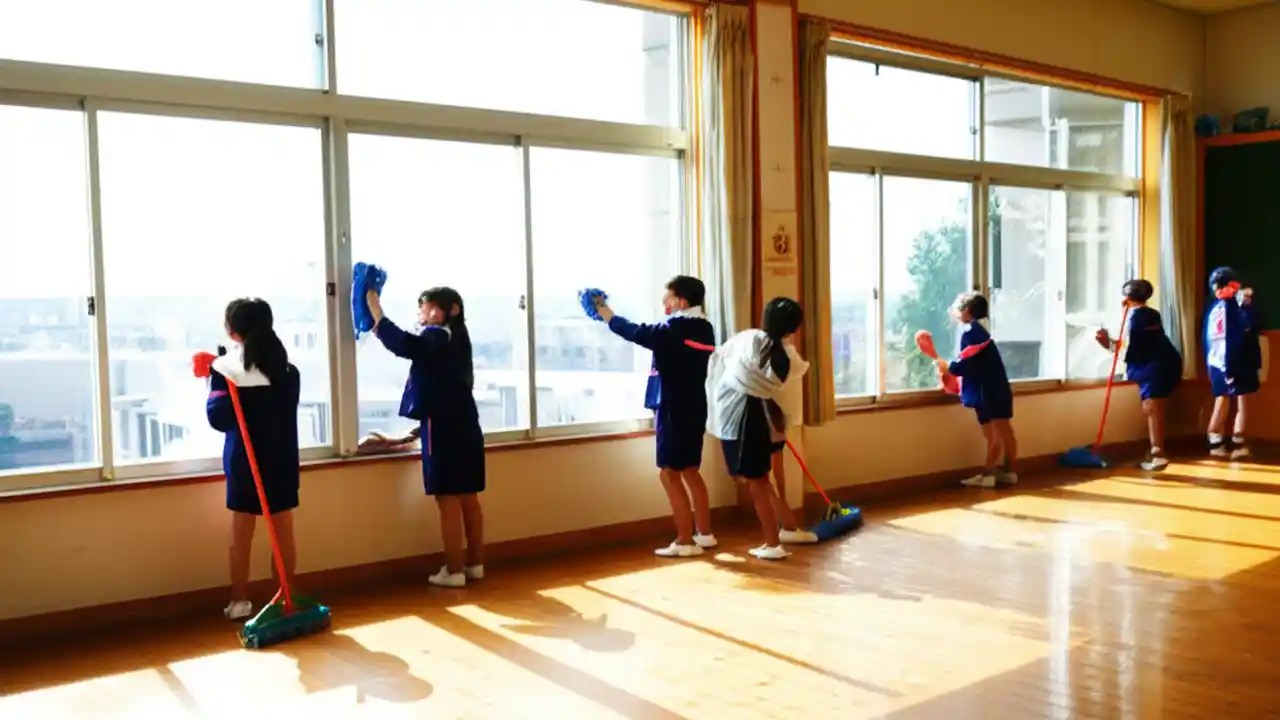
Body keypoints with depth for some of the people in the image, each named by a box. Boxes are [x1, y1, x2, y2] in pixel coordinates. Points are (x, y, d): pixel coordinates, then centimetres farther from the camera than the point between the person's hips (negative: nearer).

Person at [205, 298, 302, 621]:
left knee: (241, 533, 8)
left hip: (245, 461, -2)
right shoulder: (287, 368, 1)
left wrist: (214, 386, -2)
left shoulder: (226, 368, -10)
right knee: (283, 531, 8)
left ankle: (240, 601, 13)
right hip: (282, 458, 2)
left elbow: (219, 419, -14)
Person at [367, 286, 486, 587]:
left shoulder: (437, 337, -12)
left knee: (448, 500, -4)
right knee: (468, 498, 12)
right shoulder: (453, 339, 16)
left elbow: (403, 344, -28)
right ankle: (475, 564, 19)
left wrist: (375, 310, -22)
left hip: (443, 429, -9)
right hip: (463, 426, 9)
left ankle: (454, 571, -1)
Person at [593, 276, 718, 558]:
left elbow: (638, 333, -8)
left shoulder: (675, 329, -15)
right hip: (693, 410, 9)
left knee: (669, 473, -3)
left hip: (675, 411, -9)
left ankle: (685, 541, -3)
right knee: (690, 471, 17)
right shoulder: (703, 329, 9)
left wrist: (609, 316, 7)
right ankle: (704, 533, 23)